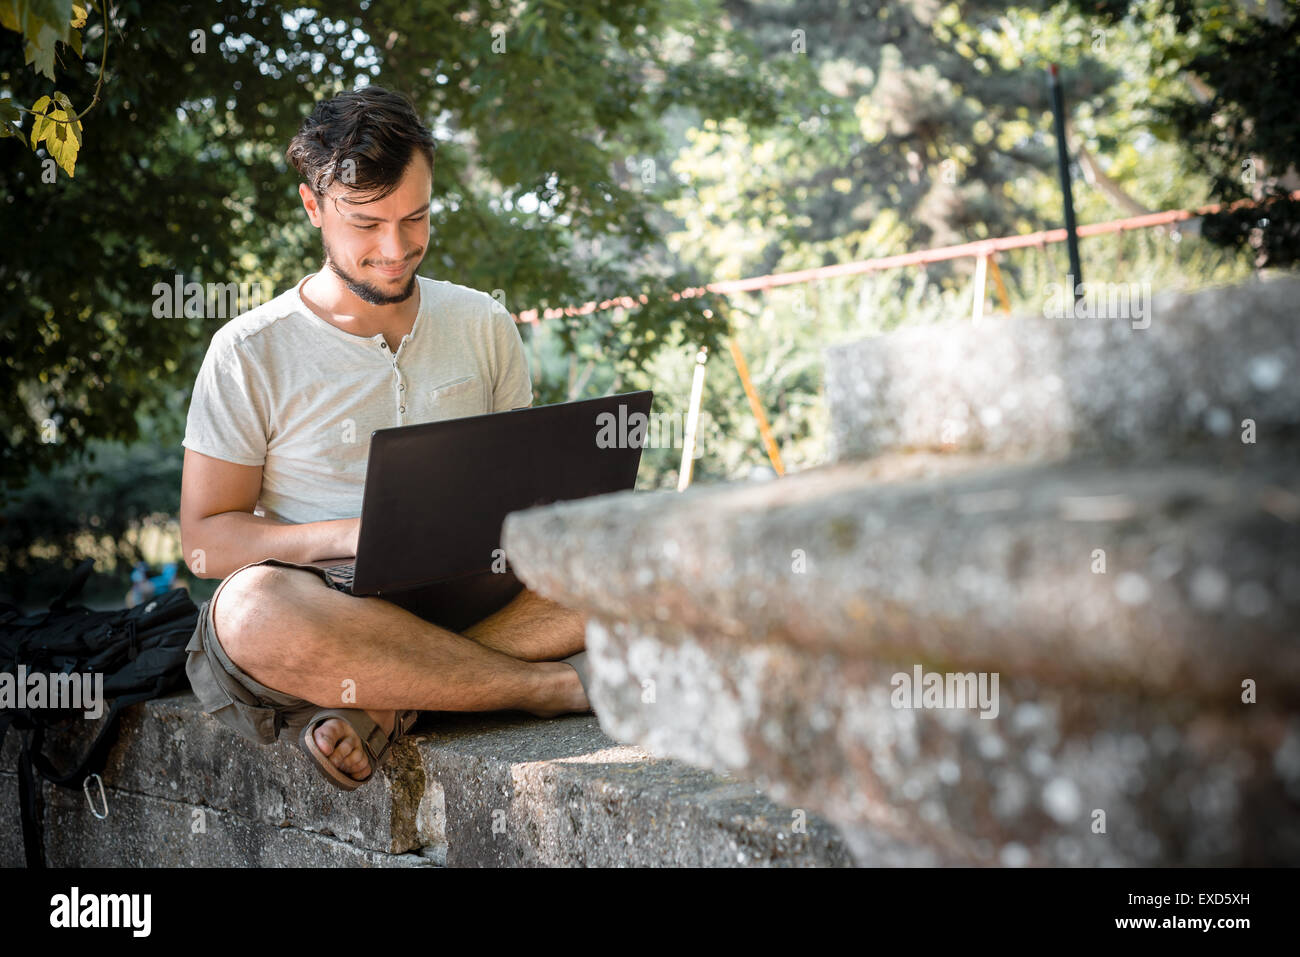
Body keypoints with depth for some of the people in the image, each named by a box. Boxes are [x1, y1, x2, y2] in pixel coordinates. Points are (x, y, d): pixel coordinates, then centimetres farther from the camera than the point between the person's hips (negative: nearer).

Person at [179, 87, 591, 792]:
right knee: (253, 608, -39)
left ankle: (378, 704, -25)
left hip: (475, 603, 3)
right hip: (333, 610, -2)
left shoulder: (484, 326, 12)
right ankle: (549, 686, -25)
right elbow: (204, 539, -1)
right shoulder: (250, 353, 1)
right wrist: (350, 536, -18)